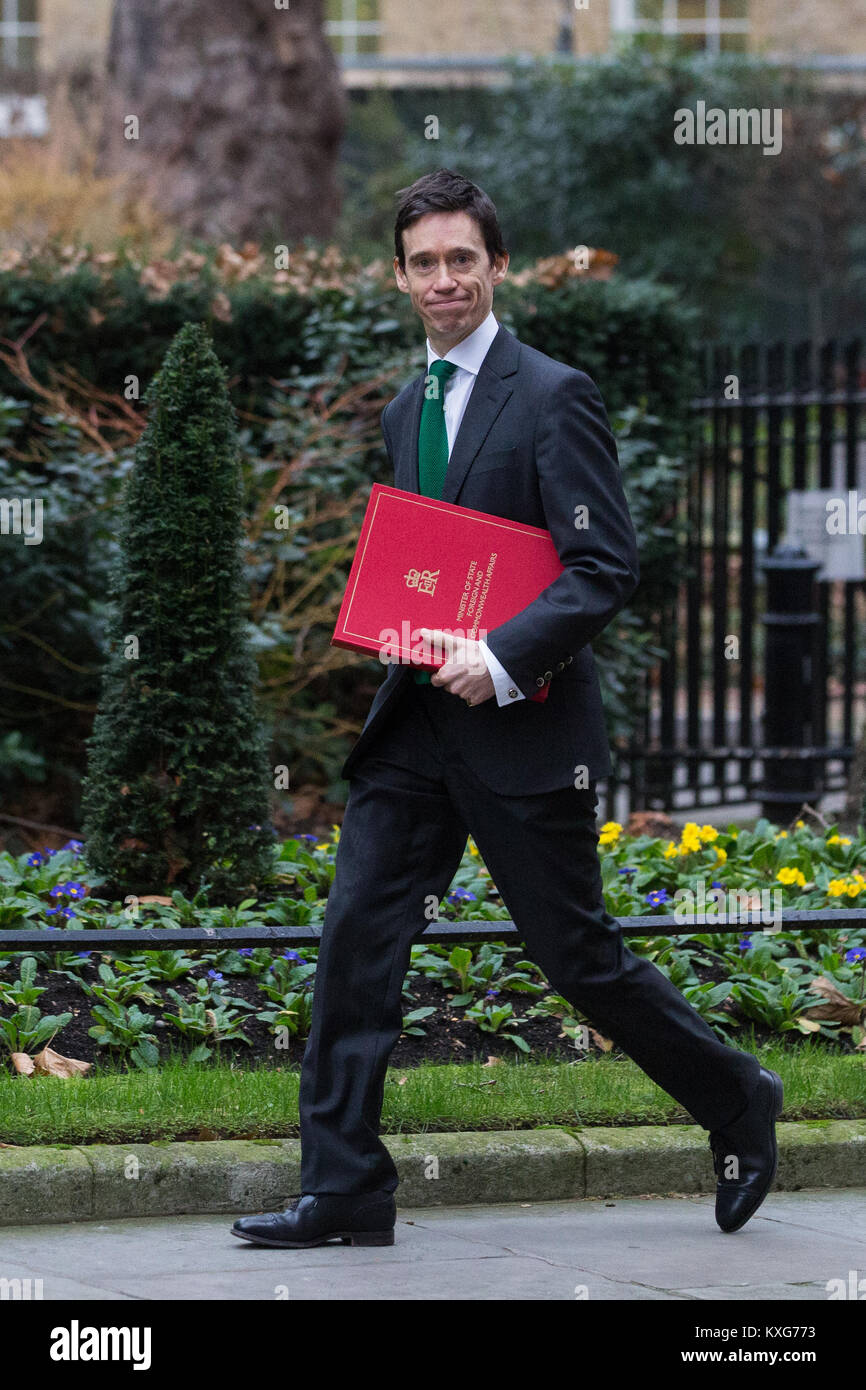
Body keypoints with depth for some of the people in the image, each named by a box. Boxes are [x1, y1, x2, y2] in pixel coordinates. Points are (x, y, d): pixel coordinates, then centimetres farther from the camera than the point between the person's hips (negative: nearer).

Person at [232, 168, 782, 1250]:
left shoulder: (554, 398, -9)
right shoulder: (406, 412, 15)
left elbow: (607, 569, -14)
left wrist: (503, 659, -23)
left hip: (522, 726, -7)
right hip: (415, 722, 7)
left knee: (578, 955, 2)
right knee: (356, 937, -3)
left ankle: (738, 1104, 23)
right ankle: (344, 1191, -1)